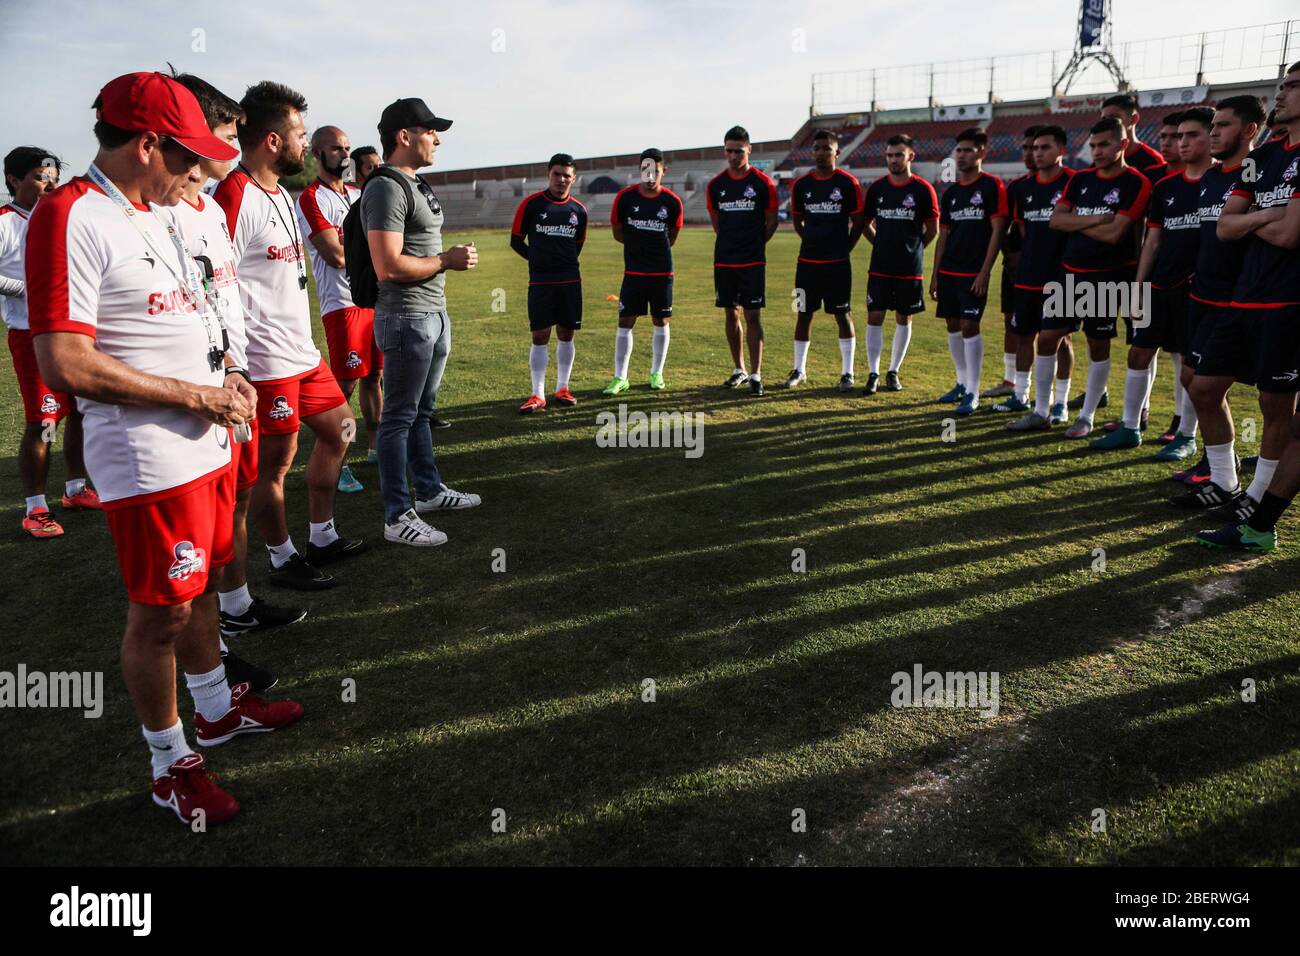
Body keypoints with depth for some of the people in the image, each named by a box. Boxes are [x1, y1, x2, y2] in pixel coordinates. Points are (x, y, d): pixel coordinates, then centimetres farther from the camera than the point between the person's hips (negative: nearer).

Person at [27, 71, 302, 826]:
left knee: (200, 586, 22)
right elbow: (66, 365, -23)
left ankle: (218, 709, 41)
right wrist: (200, 395, -18)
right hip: (150, 464, -9)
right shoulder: (70, 217, -17)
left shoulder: (155, 216, 14)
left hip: (208, 445, 9)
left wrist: (224, 373, 6)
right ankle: (171, 766, 22)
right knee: (161, 613, 4)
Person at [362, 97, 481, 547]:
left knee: (421, 411, 19)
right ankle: (398, 517, 4)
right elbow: (389, 267, -24)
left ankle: (428, 490, 32)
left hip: (434, 313, 10)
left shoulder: (416, 185, 17)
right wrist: (448, 260, -14)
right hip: (408, 318, -10)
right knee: (399, 417, -3)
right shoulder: (386, 188, -16)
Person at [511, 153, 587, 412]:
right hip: (540, 282, -3)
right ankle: (538, 394, 1)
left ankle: (562, 388, 18)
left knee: (566, 334, 7)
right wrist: (540, 260, 4)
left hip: (570, 281, 3)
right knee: (540, 336, -4)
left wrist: (565, 262, 9)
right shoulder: (531, 204, -2)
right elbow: (516, 241, 4)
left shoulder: (578, 210, 6)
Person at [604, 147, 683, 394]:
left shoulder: (672, 202, -3)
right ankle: (620, 377, 4)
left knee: (661, 322, 7)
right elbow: (617, 233, 6)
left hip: (662, 271, 1)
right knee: (625, 322, -2)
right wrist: (639, 243, 8)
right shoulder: (625, 197, -4)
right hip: (633, 271, -1)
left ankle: (656, 373, 21)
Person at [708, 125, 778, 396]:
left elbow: (771, 222, 3)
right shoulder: (715, 185, 5)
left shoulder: (763, 183, -4)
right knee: (731, 314, 9)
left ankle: (756, 374, -2)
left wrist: (752, 244, 6)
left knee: (752, 315, -5)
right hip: (723, 260, 4)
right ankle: (739, 369, 21)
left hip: (752, 262, -4)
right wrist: (733, 243, 12)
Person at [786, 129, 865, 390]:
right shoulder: (801, 184, 5)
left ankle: (847, 373, 9)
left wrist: (844, 248, -2)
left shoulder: (848, 184, -4)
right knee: (804, 313, 8)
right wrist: (814, 242, 8)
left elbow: (857, 222, 2)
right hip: (807, 261, 3)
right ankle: (799, 370, 19)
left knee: (843, 315, 2)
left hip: (838, 263, -3)